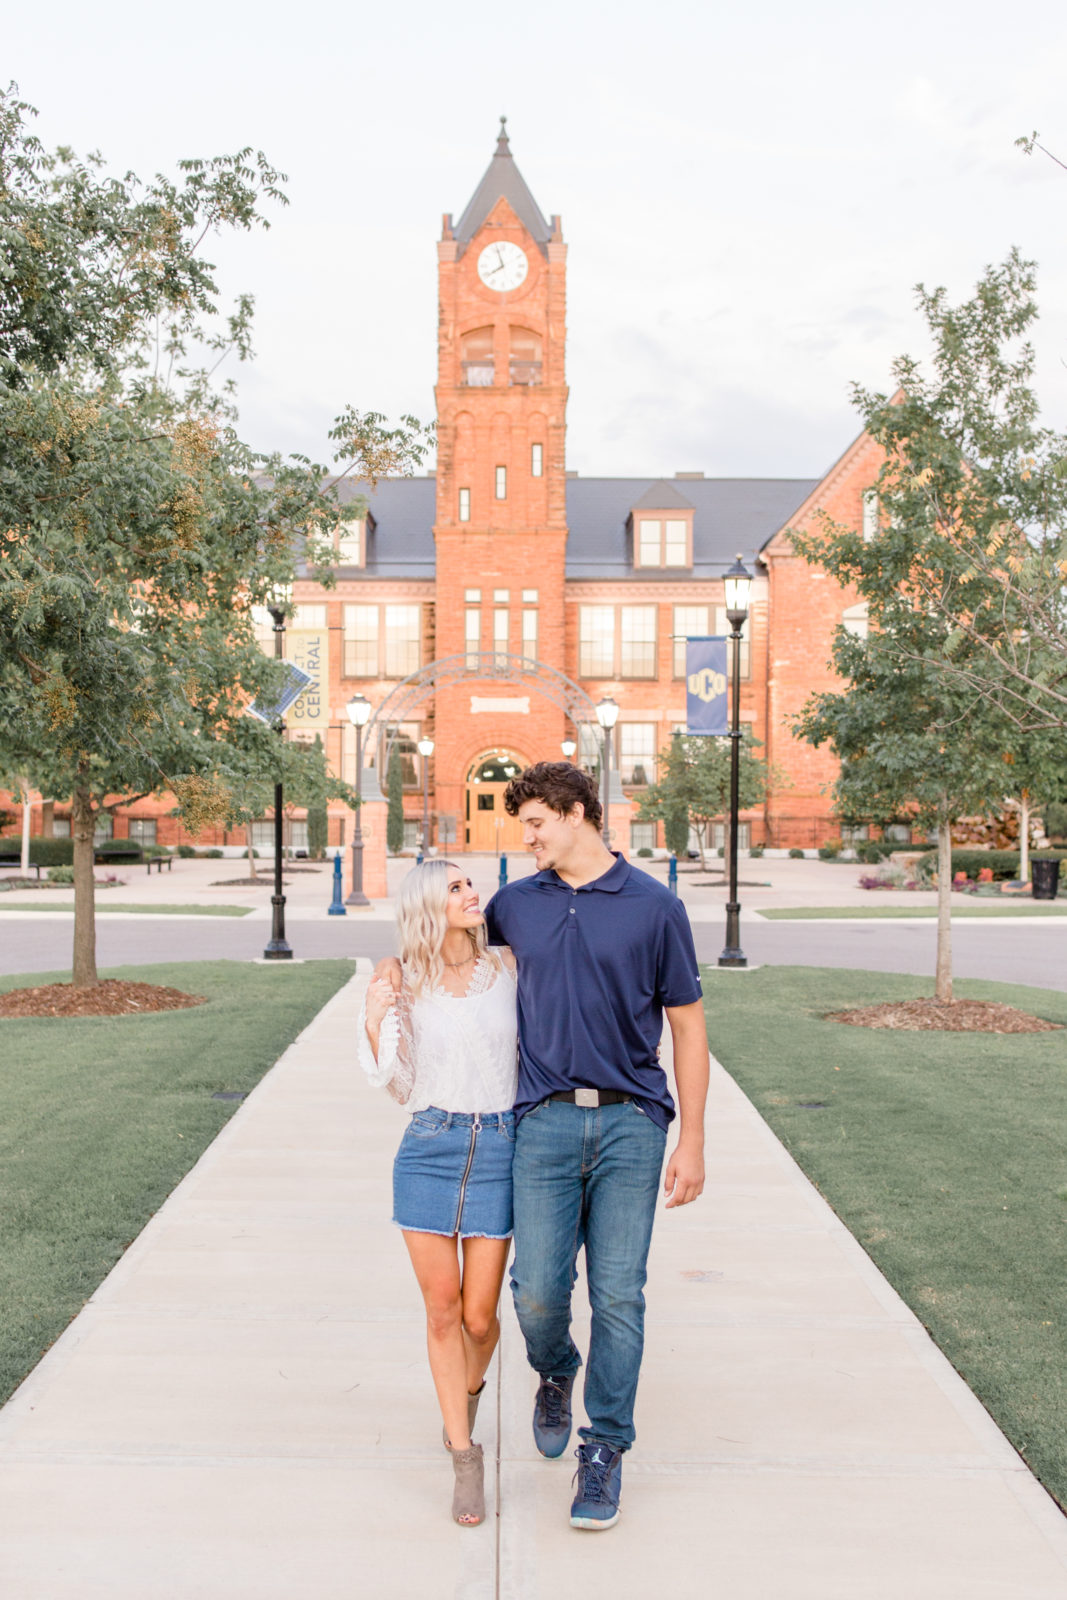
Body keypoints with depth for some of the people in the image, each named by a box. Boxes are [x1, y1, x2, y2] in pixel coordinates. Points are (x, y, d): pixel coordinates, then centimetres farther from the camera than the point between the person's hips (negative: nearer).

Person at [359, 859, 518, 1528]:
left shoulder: (509, 967, 1)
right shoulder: (408, 988, 3)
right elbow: (402, 1087, 4)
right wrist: (374, 1025, -8)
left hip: (499, 1148, 0)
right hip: (429, 1148, 0)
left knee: (479, 1316, 5)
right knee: (442, 1309, 3)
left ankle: (471, 1386, 40)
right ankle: (466, 1457, 19)